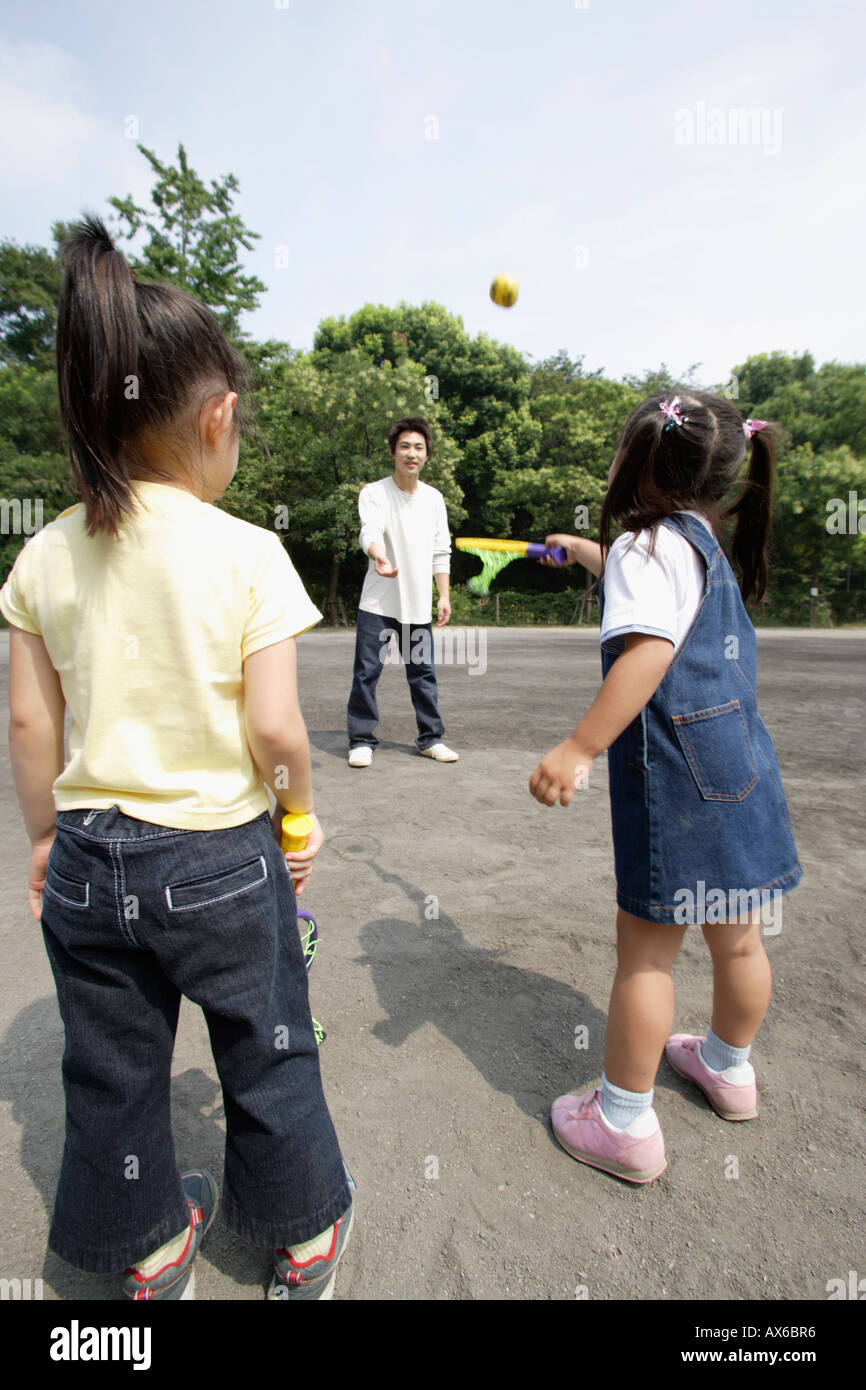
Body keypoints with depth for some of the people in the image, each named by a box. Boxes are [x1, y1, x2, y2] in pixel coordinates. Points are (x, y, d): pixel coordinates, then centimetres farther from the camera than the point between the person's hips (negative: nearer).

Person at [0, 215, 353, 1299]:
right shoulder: (248, 555, -16)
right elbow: (276, 729, -18)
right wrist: (300, 812, 1)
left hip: (89, 857, 4)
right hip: (222, 859, -3)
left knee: (113, 1069, 24)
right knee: (266, 1056, 20)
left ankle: (150, 1249, 50)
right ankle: (304, 1235, 45)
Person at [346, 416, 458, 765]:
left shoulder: (434, 498, 9)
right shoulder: (374, 493, -5)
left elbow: (441, 552, 12)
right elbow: (370, 531, -24)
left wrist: (444, 595, 4)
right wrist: (378, 556, -46)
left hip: (418, 604, 4)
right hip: (378, 603, -3)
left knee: (423, 673, 7)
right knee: (366, 672, -3)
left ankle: (430, 738, 20)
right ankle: (361, 740, 10)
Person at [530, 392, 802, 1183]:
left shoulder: (650, 543, -11)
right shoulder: (705, 545, 18)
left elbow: (648, 652, -27)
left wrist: (579, 749, -29)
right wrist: (583, 550, 54)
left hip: (679, 779, -10)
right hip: (741, 767, 10)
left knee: (647, 949, 2)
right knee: (736, 935, 23)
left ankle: (625, 1123, 18)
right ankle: (729, 1067, 45)